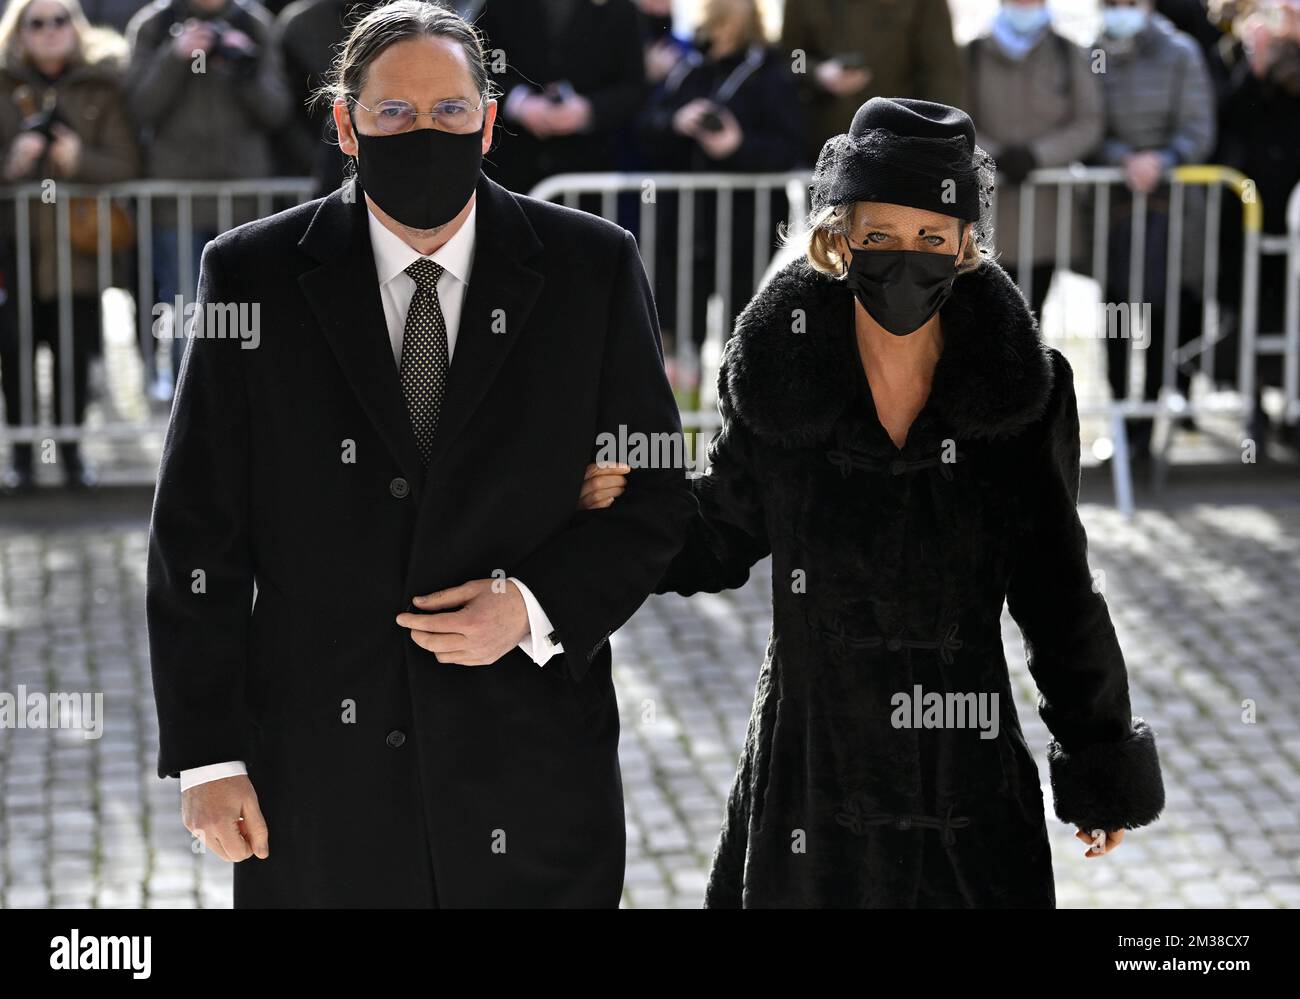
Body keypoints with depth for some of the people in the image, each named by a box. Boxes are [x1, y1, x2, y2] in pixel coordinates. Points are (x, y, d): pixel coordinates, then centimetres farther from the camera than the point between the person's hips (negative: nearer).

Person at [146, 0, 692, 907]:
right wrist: (207, 755, -4)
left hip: (532, 770, 0)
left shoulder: (592, 268, 0)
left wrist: (539, 607, -13)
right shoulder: (254, 276, -1)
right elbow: (200, 532, -1)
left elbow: (659, 493, 4)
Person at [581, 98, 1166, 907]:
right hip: (809, 777, 0)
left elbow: (1055, 584, 2)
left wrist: (1101, 763, 7)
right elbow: (723, 542, 6)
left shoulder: (1027, 388, -7)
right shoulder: (778, 374, -7)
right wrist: (621, 502, -12)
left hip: (968, 789, 0)